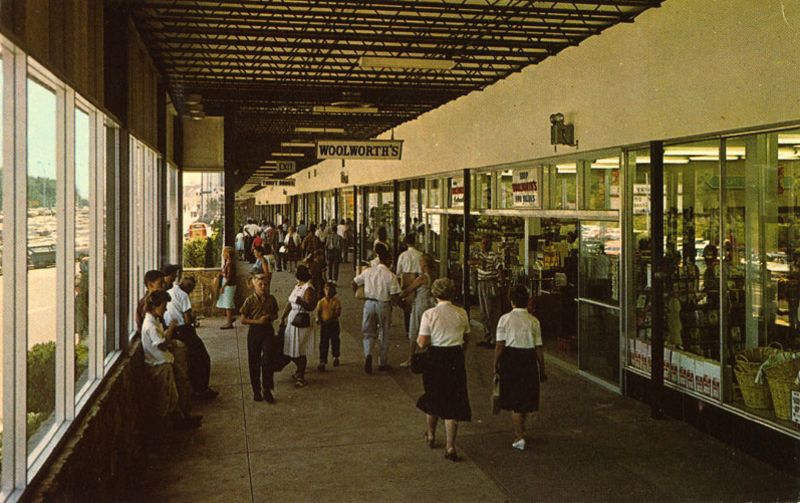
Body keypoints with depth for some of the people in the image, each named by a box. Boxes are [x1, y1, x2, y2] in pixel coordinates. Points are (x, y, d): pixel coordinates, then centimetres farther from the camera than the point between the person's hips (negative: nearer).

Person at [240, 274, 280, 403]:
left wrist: (271, 317, -8)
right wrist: (258, 321, -17)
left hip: (268, 332, 1)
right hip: (254, 332, -1)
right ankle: (256, 391, 19)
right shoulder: (250, 300, -6)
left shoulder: (271, 299, 1)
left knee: (267, 361, -7)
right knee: (254, 363, 6)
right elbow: (243, 320, -5)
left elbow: (275, 315, 15)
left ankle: (267, 390, 4)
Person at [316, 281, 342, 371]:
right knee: (323, 343, -1)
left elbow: (338, 313, -11)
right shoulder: (321, 302, 0)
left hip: (334, 324, 0)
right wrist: (319, 320, -14)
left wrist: (330, 319, -20)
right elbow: (318, 312, 2)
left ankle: (335, 357, 36)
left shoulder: (336, 301, -5)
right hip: (324, 325, 0)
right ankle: (322, 361, 0)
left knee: (335, 341, 14)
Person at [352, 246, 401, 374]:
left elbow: (354, 283, 7)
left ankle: (368, 354, -15)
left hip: (369, 303, 3)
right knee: (384, 335, 13)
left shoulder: (368, 271, 0)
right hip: (383, 305, -2)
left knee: (369, 333, 13)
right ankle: (383, 363, 21)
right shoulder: (390, 275, -11)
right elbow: (395, 296, -14)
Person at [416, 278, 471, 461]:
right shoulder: (462, 313, -4)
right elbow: (466, 337, 6)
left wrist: (418, 339, 6)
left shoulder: (429, 314, -13)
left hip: (436, 358, -1)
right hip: (456, 359, 1)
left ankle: (431, 436, 40)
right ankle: (450, 446, 4)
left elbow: (423, 342, -15)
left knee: (433, 397, 20)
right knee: (453, 401, 6)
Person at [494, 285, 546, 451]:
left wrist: (496, 365, 2)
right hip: (529, 359, 2)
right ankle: (520, 430, 36)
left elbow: (500, 345, -9)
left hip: (510, 358, -2)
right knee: (526, 398, 18)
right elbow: (539, 347, -1)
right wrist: (542, 369, 8)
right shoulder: (533, 321, -3)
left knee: (514, 400, 6)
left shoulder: (505, 319, -7)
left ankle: (519, 436, 2)